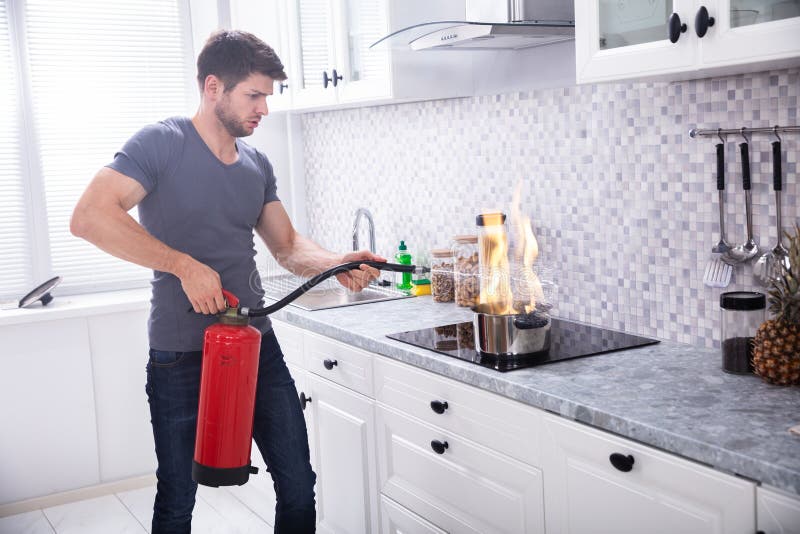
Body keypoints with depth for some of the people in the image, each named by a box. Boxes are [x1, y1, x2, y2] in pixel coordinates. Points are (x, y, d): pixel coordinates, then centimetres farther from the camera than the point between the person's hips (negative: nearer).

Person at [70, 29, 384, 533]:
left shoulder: (257, 164, 10)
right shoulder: (162, 143, -10)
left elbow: (287, 244, 13)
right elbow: (89, 217, -22)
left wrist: (337, 263, -7)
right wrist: (185, 265, -24)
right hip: (181, 357, -5)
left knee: (299, 487, 8)